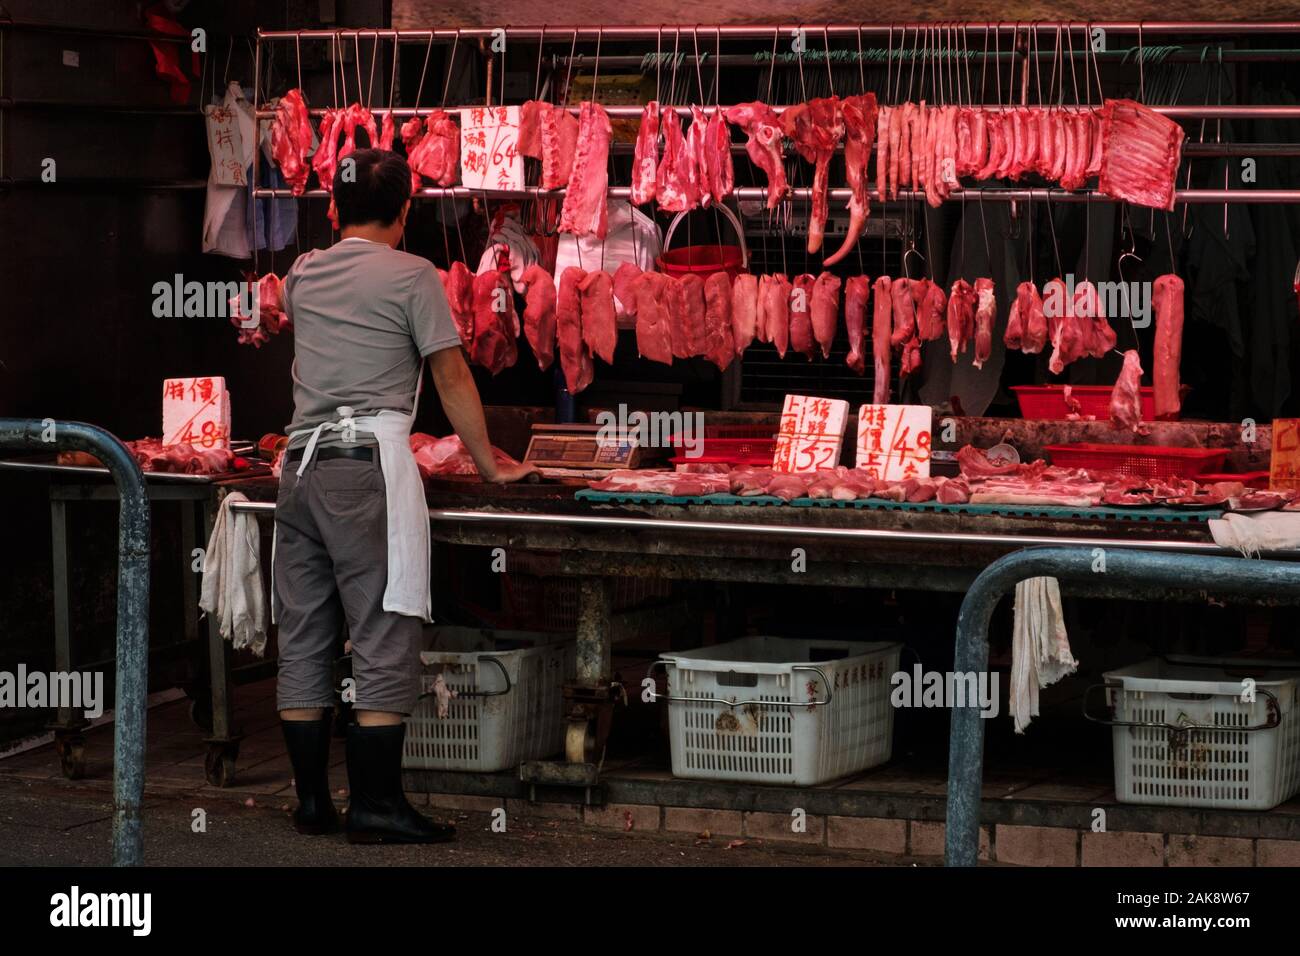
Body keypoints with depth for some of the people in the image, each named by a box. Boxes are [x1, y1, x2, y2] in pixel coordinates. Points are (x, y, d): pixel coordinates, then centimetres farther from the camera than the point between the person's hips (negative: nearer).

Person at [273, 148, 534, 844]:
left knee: (303, 640, 8)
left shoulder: (302, 276, 13)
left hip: (302, 464, 6)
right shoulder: (412, 277, -2)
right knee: (382, 640, -4)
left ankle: (312, 800, 13)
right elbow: (452, 378, 0)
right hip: (369, 463, -6)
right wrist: (490, 465, 9)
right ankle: (375, 805, -6)